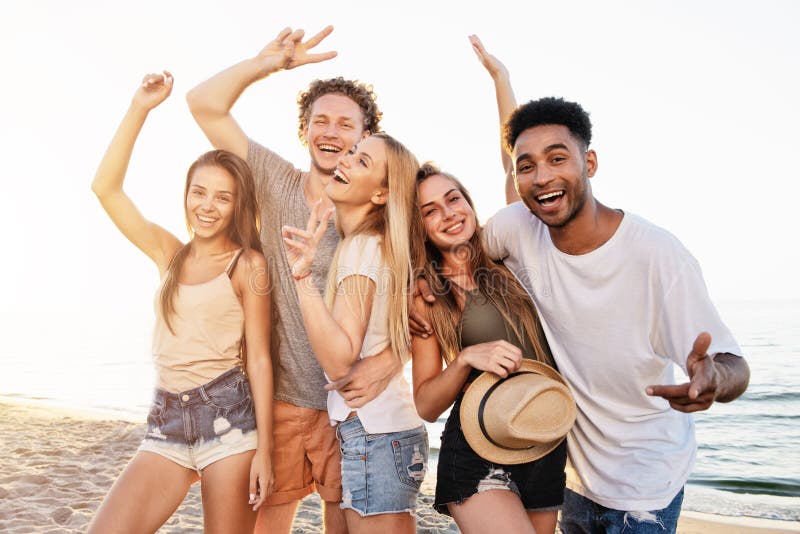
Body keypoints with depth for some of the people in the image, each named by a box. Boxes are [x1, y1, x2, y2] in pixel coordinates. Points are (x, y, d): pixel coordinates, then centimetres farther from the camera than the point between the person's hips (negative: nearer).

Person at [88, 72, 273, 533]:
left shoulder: (248, 264, -3)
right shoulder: (170, 254, 10)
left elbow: (259, 358, -5)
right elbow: (106, 187, 5)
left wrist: (264, 449, -8)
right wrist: (140, 109, 2)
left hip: (228, 416, -4)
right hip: (167, 422, 5)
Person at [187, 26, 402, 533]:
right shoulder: (277, 181, 2)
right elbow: (206, 103, 0)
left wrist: (391, 360, -24)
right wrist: (273, 60, -6)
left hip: (350, 401, -1)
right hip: (277, 397, 2)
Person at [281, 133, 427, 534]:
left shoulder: (362, 246, -15)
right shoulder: (376, 245, 12)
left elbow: (340, 362, -22)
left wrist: (303, 275, -27)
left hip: (373, 434, -10)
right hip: (392, 427, 10)